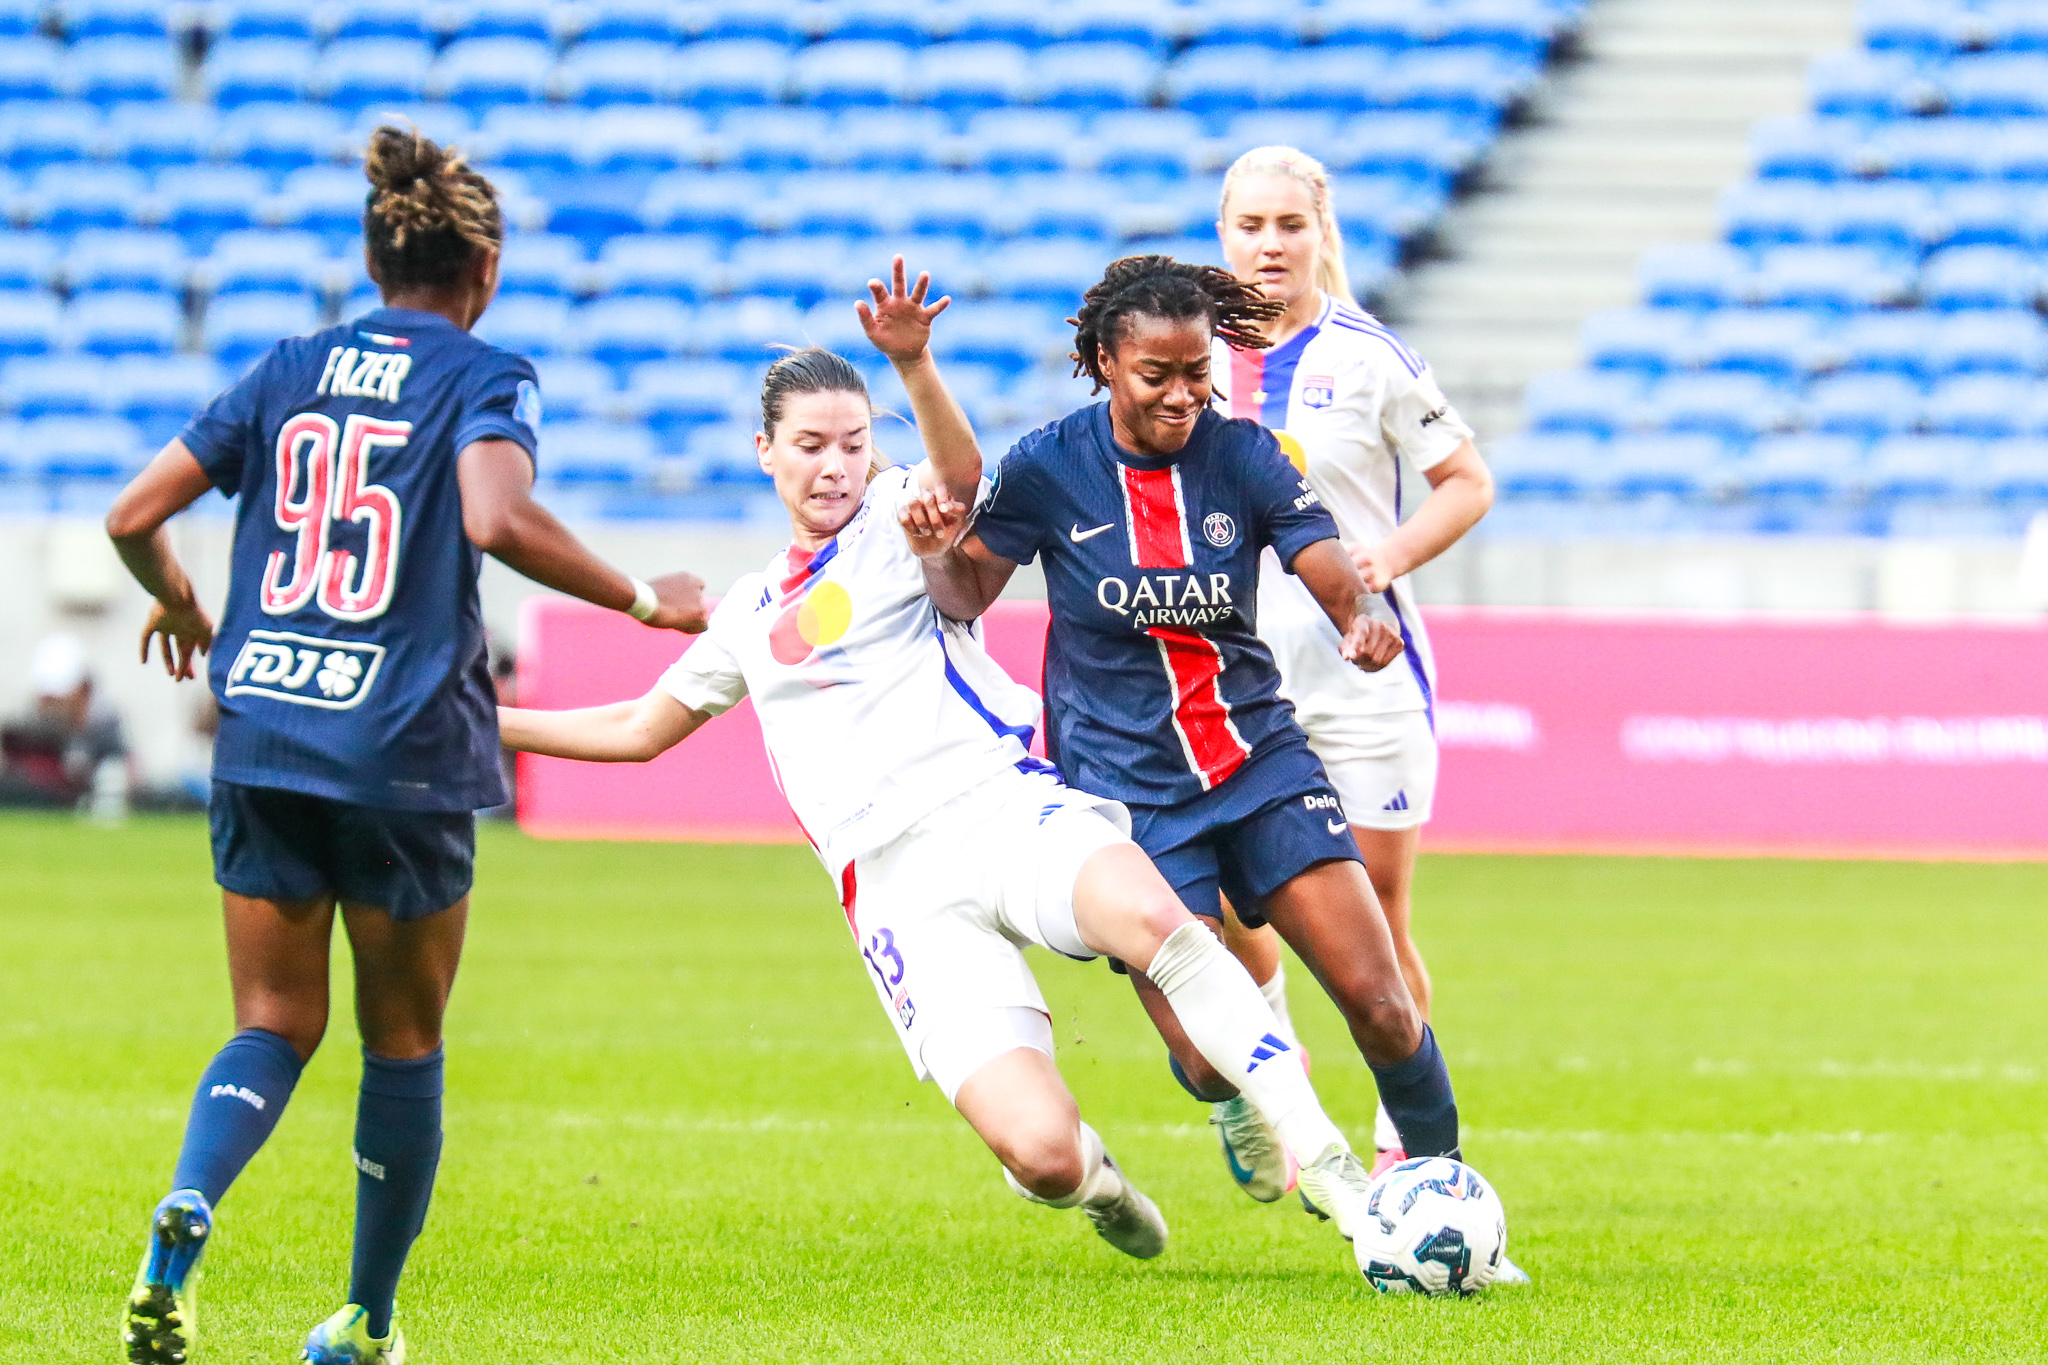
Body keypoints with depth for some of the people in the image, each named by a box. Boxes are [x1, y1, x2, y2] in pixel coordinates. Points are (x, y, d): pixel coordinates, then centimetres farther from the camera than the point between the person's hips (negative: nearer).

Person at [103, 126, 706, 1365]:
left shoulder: (290, 370, 11)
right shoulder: (485, 379, -2)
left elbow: (135, 516, 9)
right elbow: (496, 519, -23)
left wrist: (179, 606, 29)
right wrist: (643, 599, -12)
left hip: (261, 742, 4)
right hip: (403, 753, -3)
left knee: (275, 1025, 9)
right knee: (405, 1042, 13)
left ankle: (188, 1206, -22)